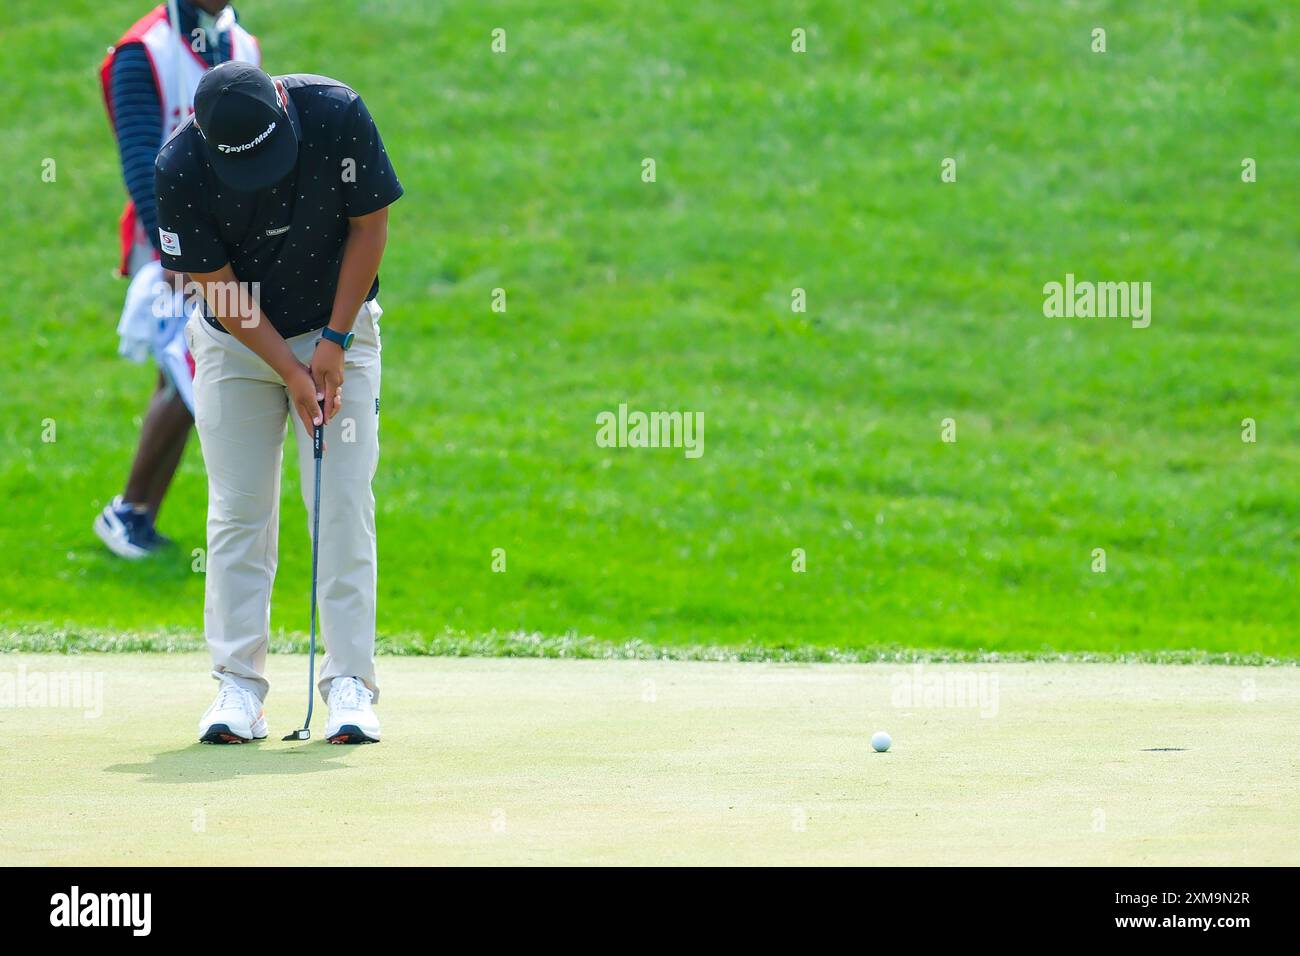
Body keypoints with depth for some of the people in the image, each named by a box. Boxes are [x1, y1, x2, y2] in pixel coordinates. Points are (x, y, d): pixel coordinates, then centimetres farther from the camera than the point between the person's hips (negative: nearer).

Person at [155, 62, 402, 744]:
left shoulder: (336, 113, -24)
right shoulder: (179, 169, -24)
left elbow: (369, 226, -11)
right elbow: (217, 286, -15)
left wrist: (333, 343, -13)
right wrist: (291, 372, -18)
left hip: (338, 332, 0)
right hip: (237, 342, 0)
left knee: (344, 505, -7)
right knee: (238, 513, -3)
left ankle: (350, 684, -6)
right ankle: (239, 687, 1)